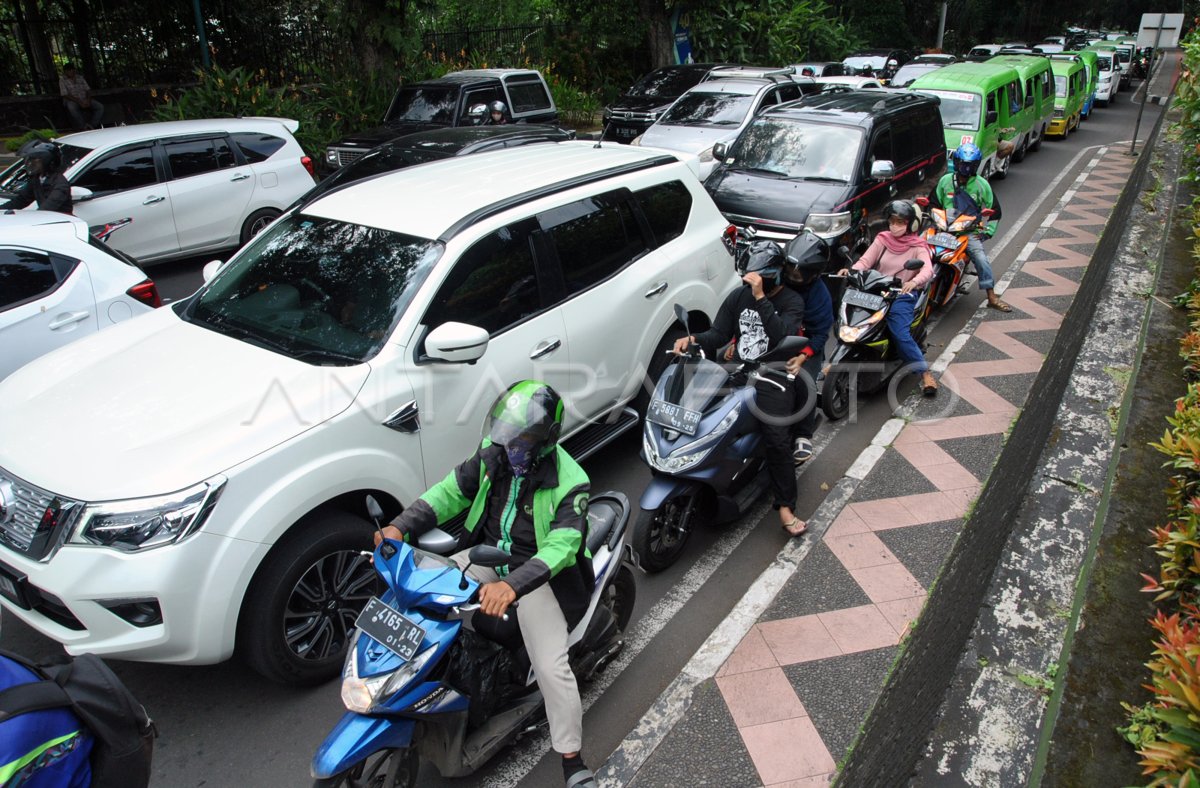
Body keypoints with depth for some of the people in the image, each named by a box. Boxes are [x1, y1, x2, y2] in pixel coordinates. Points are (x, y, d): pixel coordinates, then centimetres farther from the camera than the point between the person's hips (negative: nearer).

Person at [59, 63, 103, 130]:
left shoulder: (80, 77, 15)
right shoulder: (62, 80, 2)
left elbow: (88, 90, 10)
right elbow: (66, 95, -8)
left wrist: (88, 100, -12)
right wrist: (79, 102, -21)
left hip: (85, 100, 4)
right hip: (72, 101, -4)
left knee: (100, 107, -21)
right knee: (72, 107, -41)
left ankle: (91, 125, -29)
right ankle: (84, 127, -34)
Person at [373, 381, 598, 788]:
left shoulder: (569, 482, -24)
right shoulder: (493, 452, -8)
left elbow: (561, 547, -33)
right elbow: (451, 491, 1)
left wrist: (513, 585, -48)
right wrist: (400, 527, -13)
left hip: (537, 573, -6)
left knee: (551, 667, -16)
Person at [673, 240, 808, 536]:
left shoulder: (791, 301, -1)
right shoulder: (738, 296, 10)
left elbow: (781, 335, -20)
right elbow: (719, 333, 6)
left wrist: (761, 298, -25)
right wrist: (693, 340, -14)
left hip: (772, 378, -4)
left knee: (777, 441, -18)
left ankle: (785, 507, -11)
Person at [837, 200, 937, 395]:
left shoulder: (917, 246, -2)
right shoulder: (882, 239, 8)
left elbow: (927, 270, -17)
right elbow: (865, 261, -1)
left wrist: (914, 281, -40)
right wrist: (851, 271, -23)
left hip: (902, 295, -4)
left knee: (900, 334, -23)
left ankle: (925, 373, -15)